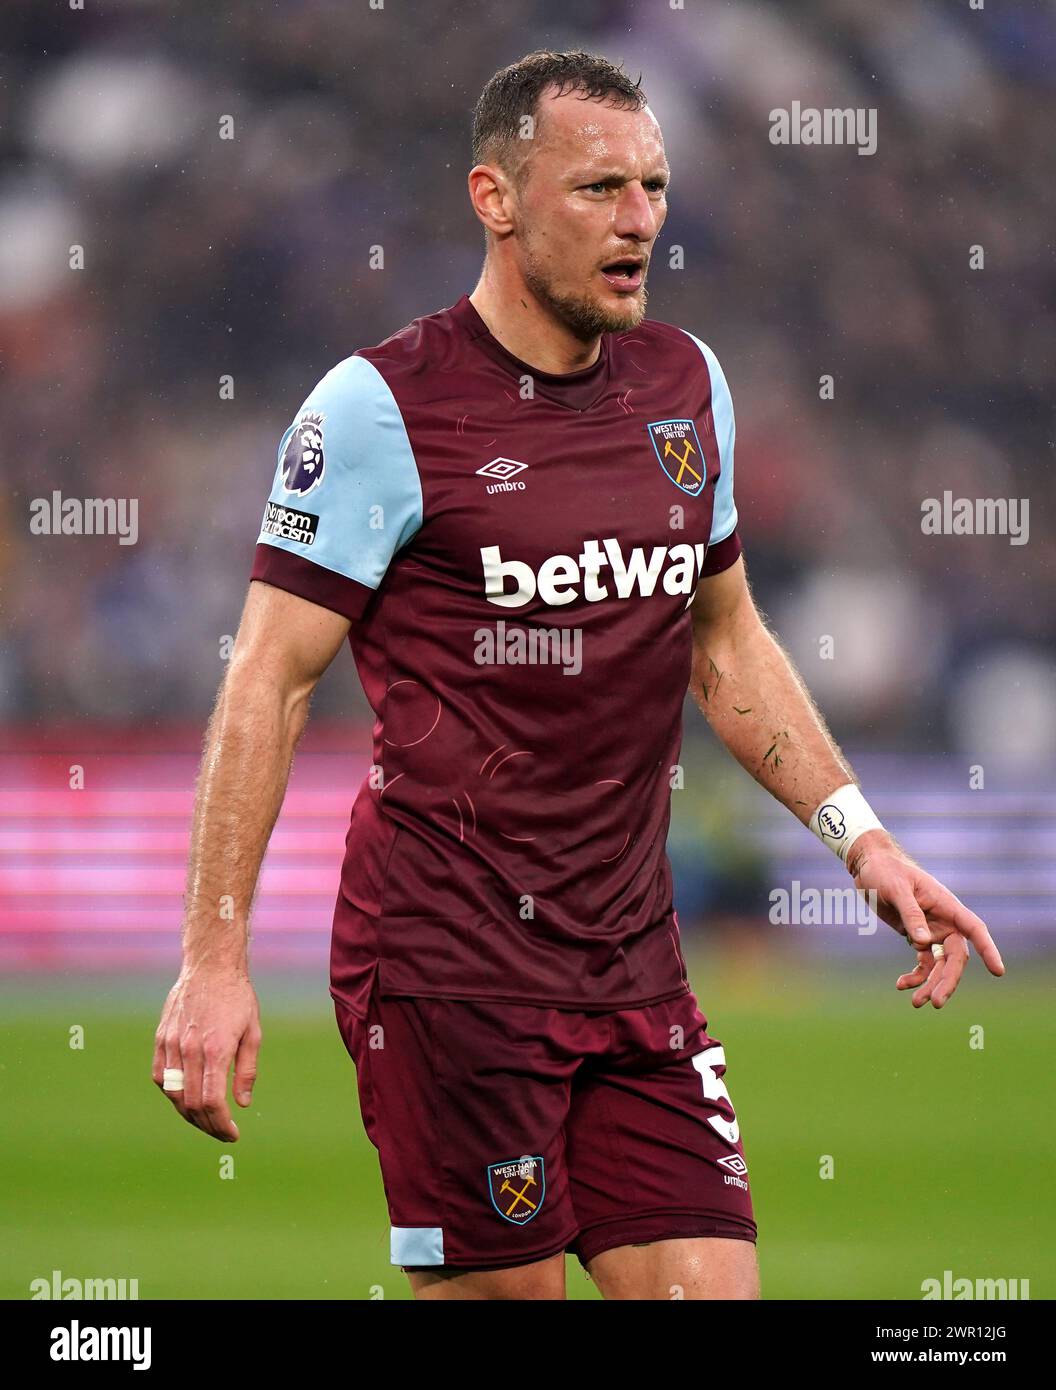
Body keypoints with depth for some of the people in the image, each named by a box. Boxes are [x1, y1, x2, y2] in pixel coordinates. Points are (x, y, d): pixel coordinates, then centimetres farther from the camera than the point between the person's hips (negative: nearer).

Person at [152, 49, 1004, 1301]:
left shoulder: (687, 384, 11)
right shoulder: (383, 408, -8)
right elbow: (270, 681, -8)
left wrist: (858, 836, 14)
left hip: (635, 961, 6)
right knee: (499, 1291, -7)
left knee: (709, 1281, -3)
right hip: (447, 954, -6)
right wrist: (213, 960, -13)